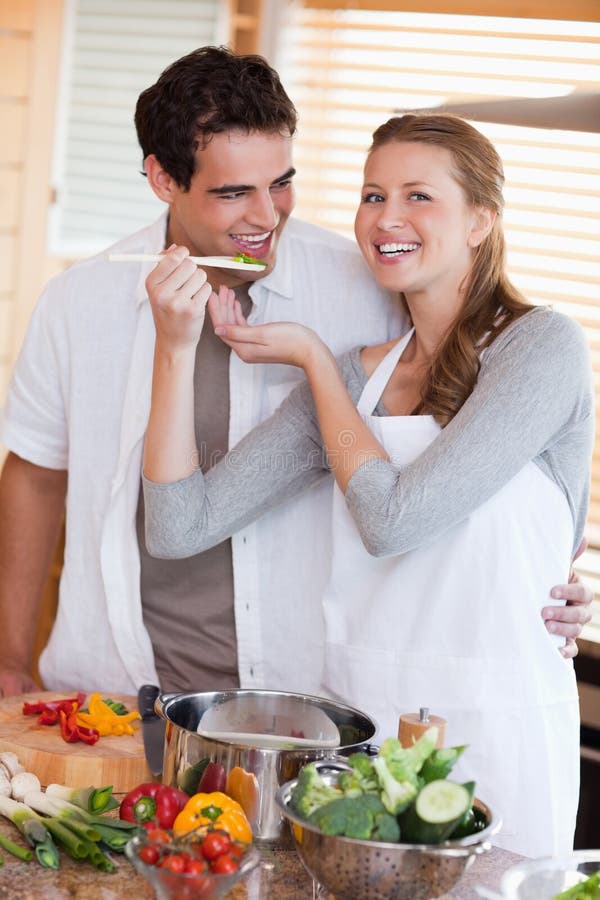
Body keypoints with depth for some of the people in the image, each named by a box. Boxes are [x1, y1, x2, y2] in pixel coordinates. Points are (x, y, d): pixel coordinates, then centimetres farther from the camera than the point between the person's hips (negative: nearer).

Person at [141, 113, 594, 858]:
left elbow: (394, 518, -19)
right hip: (356, 724, 5)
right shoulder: (353, 377, 5)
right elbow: (178, 529, -2)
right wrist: (175, 345, -10)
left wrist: (313, 357, -6)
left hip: (492, 739, -5)